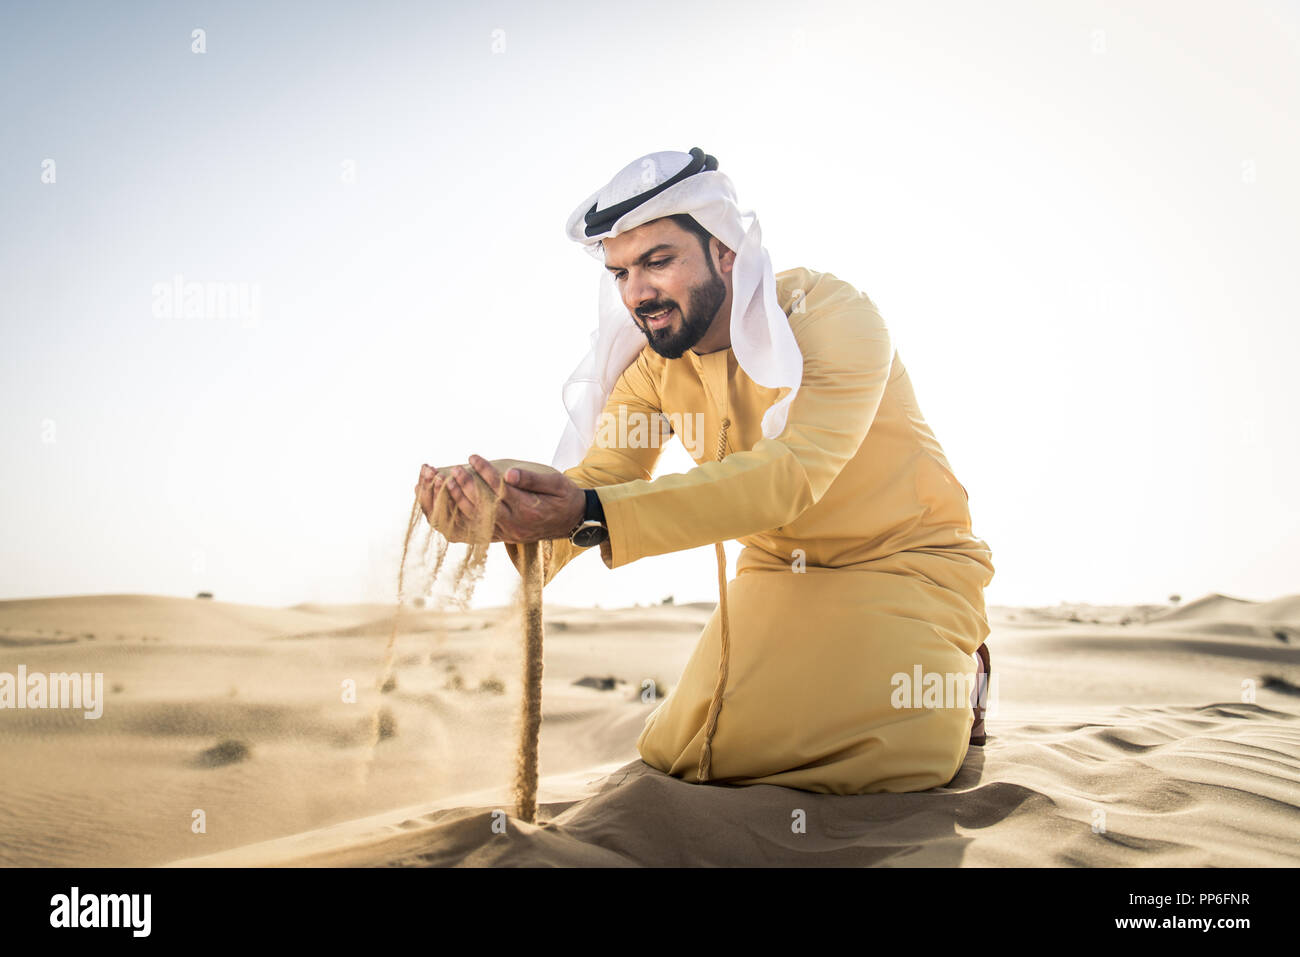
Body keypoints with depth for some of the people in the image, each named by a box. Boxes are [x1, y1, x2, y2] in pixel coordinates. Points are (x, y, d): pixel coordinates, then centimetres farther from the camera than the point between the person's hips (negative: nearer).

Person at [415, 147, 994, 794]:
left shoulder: (832, 315, -22)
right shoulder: (653, 365, -3)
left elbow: (792, 474, -36)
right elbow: (593, 482, -12)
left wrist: (590, 515, -46)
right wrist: (502, 502, -38)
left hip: (907, 559, -5)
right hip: (779, 569, 5)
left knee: (893, 754, -25)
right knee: (678, 753, -8)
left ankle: (954, 672, 9)